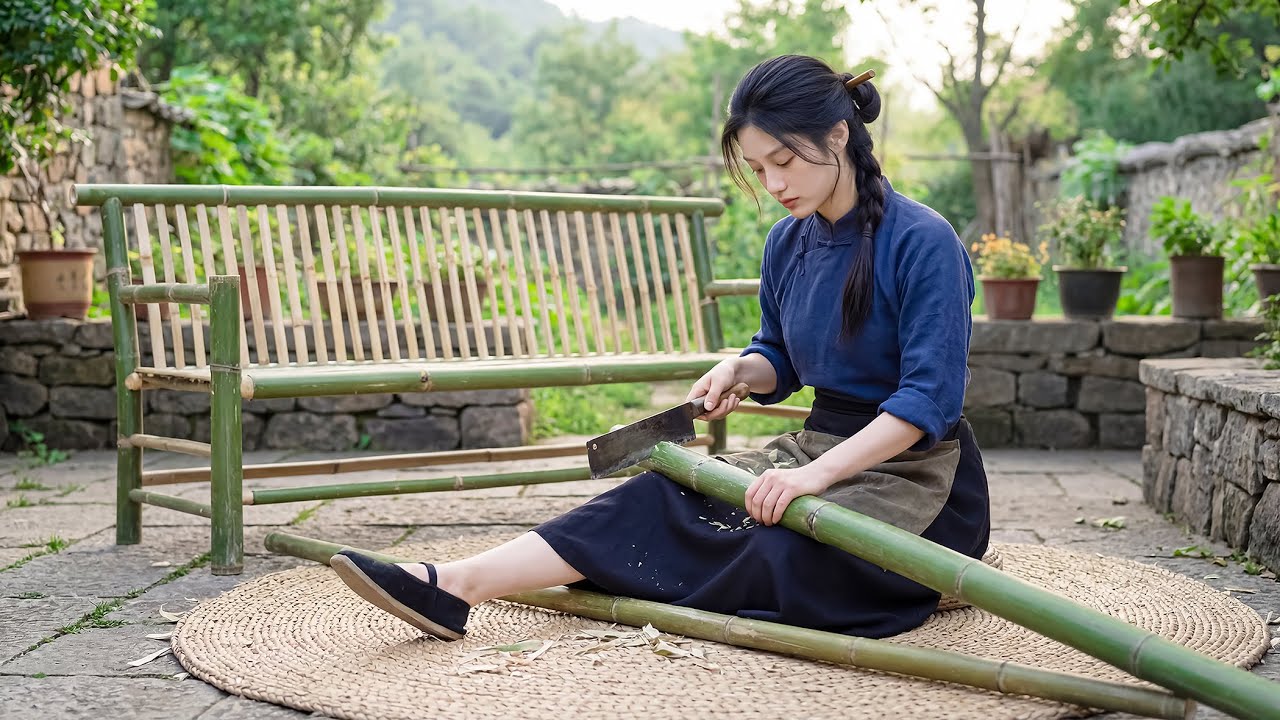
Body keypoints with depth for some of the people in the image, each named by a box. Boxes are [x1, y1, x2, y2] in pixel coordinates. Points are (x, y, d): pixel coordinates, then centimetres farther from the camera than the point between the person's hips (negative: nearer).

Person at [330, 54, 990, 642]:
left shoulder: (923, 243, -16)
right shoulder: (787, 243, 7)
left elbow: (929, 399, -21)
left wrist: (819, 473, -30)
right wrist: (740, 369, -2)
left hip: (914, 472, -5)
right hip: (819, 445, 5)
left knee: (760, 546, -32)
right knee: (664, 496, -19)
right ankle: (455, 584, -33)